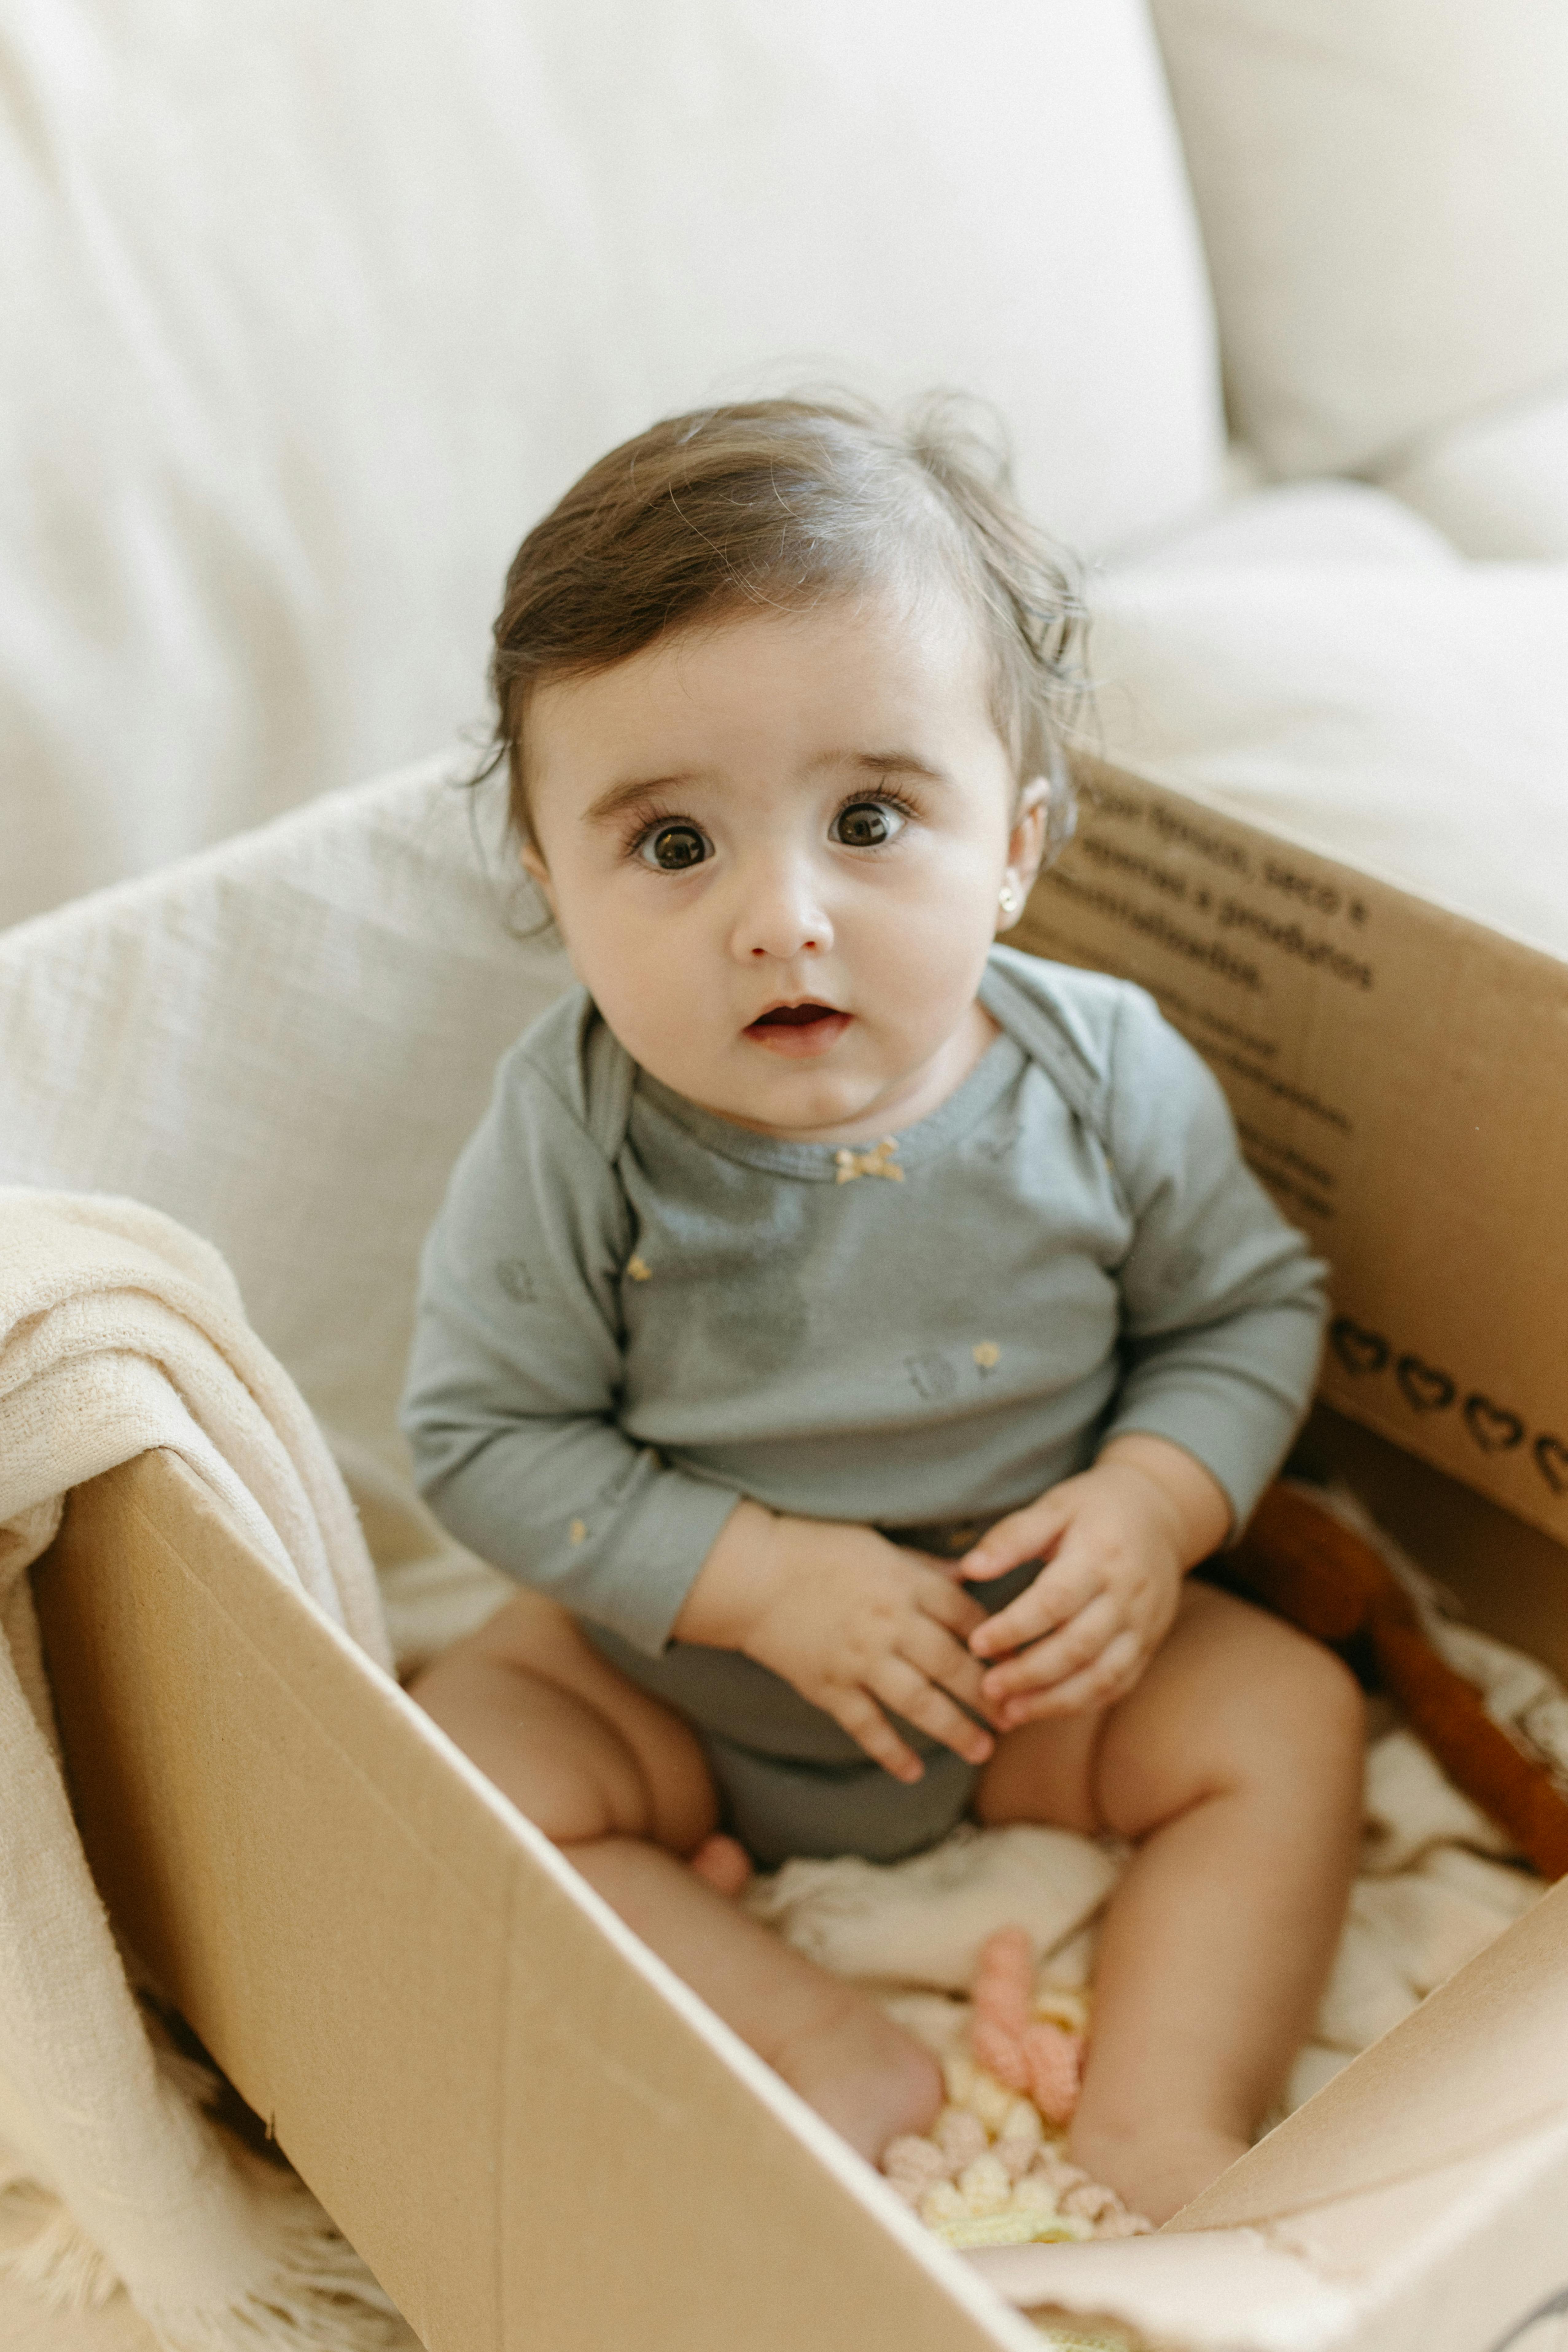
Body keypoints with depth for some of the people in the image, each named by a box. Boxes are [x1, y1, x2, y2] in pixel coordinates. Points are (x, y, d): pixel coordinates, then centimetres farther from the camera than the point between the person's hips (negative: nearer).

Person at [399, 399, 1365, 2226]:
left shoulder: (1107, 1076, -19)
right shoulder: (572, 1140, -24)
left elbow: (1248, 1308, -4)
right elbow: (483, 1432, -16)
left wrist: (1154, 1506, -23)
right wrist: (761, 1579, -25)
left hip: (1038, 1656, 1)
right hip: (675, 1671, -1)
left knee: (1288, 1718, -12)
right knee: (461, 1755, -19)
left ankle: (1159, 2124, -9)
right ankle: (829, 2060, -15)